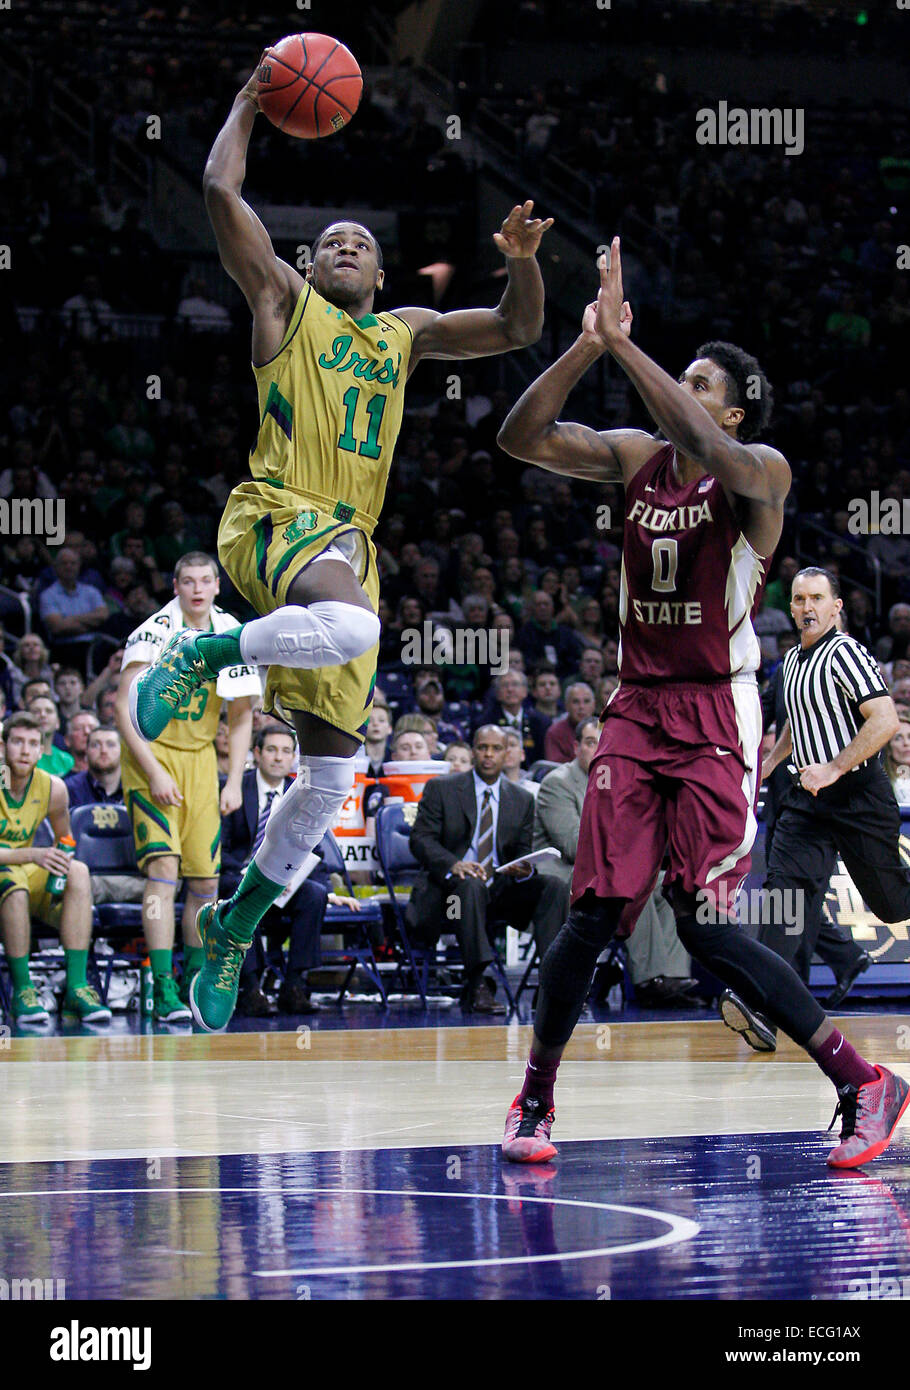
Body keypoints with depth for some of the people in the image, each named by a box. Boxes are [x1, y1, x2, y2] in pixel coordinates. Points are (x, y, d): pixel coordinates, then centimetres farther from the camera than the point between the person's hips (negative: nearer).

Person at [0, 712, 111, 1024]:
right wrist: (33, 855, -34)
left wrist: (61, 862, -12)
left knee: (78, 872, -23)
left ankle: (76, 989, -27)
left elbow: (64, 840, 12)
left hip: (25, 874, 5)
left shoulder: (53, 787, -4)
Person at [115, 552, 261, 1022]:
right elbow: (124, 706, -16)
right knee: (163, 866, -18)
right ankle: (163, 989, -21)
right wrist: (154, 773, -21)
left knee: (205, 878, 2)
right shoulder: (155, 632, -15)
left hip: (199, 757, 5)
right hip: (151, 753, -5)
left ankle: (194, 984, 17)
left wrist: (234, 781, 1)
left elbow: (241, 715, 9)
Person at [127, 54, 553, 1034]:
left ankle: (234, 926, 18)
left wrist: (523, 260, 3)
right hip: (276, 515, -6)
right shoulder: (284, 302, 8)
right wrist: (250, 102, 8)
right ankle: (199, 656, -17)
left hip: (350, 540, 6)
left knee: (331, 778, 3)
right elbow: (220, 192, -2)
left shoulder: (406, 332, 24)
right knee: (353, 625, -41)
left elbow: (518, 331, 22)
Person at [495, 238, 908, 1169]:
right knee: (595, 914, -2)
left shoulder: (760, 470, -8)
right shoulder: (637, 457, 8)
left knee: (708, 930, -10)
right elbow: (521, 438, -2)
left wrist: (624, 342, -30)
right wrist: (588, 345, -15)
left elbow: (703, 448, -31)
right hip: (638, 713, 5)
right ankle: (533, 1102, 12)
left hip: (716, 718, -5)